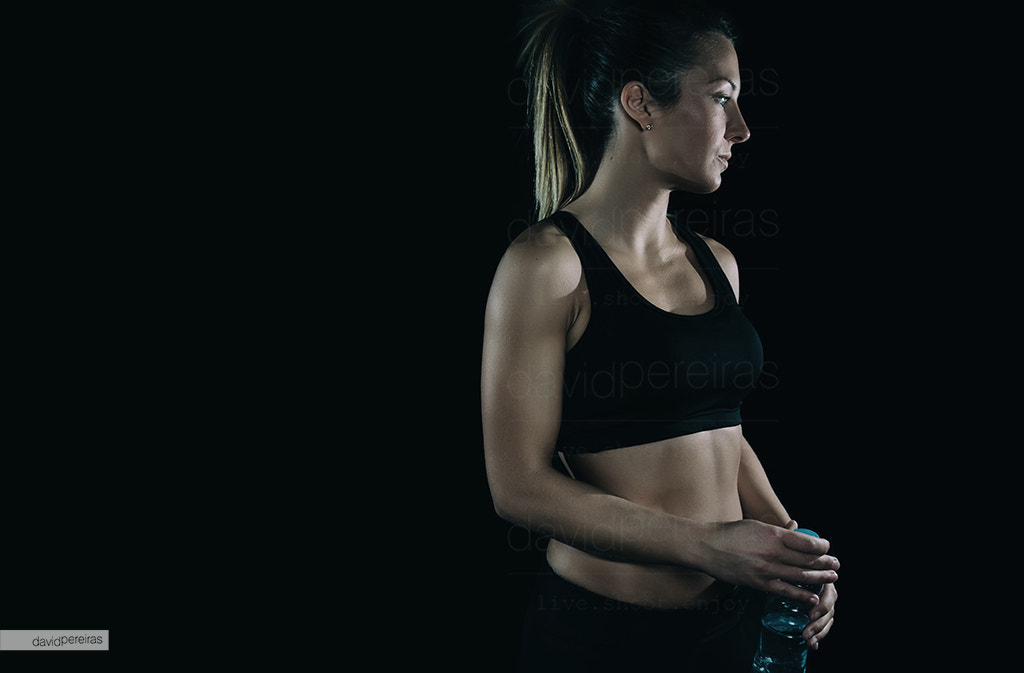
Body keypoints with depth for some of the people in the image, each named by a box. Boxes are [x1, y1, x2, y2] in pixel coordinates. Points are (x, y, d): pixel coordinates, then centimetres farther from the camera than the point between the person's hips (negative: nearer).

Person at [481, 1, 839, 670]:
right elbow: (520, 485, -16)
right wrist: (709, 544, -20)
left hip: (727, 618, 7)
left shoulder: (716, 263, 8)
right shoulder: (548, 264, -14)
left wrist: (789, 548, 1)